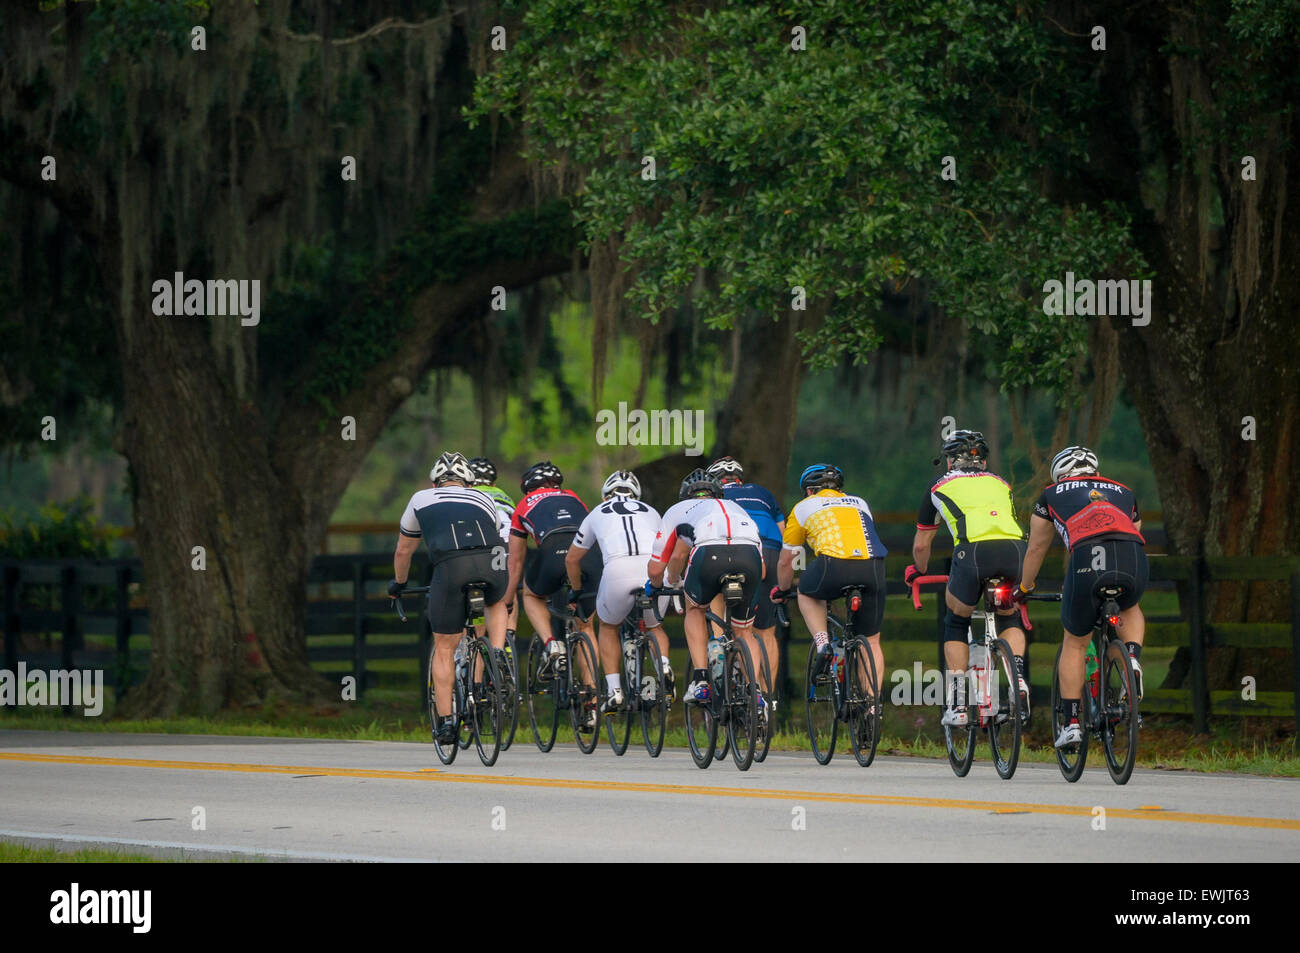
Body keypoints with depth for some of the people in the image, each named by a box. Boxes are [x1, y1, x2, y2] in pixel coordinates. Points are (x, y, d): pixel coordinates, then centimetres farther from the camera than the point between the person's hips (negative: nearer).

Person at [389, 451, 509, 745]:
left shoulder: (421, 500, 30)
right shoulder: (484, 500, 33)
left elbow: (403, 550, 40)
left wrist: (398, 584, 59)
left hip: (450, 567, -2)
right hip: (492, 564, 2)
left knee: (444, 648, 12)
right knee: (496, 602, 37)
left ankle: (445, 721, 10)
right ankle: (499, 657, 14)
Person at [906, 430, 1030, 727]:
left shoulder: (941, 485, 28)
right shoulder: (1000, 483, 34)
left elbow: (921, 545, 35)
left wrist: (918, 573, 56)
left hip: (973, 551, -2)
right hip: (1015, 549, 2)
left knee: (956, 624, 21)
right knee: (1010, 618, 28)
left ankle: (957, 703, 12)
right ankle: (1017, 677, 3)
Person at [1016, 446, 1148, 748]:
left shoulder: (1052, 494, 31)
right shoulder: (1124, 493, 37)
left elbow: (1036, 549, 40)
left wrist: (1025, 587, 57)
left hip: (1087, 559, -2)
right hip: (1135, 560, 2)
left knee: (1075, 643, 20)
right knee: (1129, 609, 37)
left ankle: (1071, 723, 15)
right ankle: (1133, 660, 9)